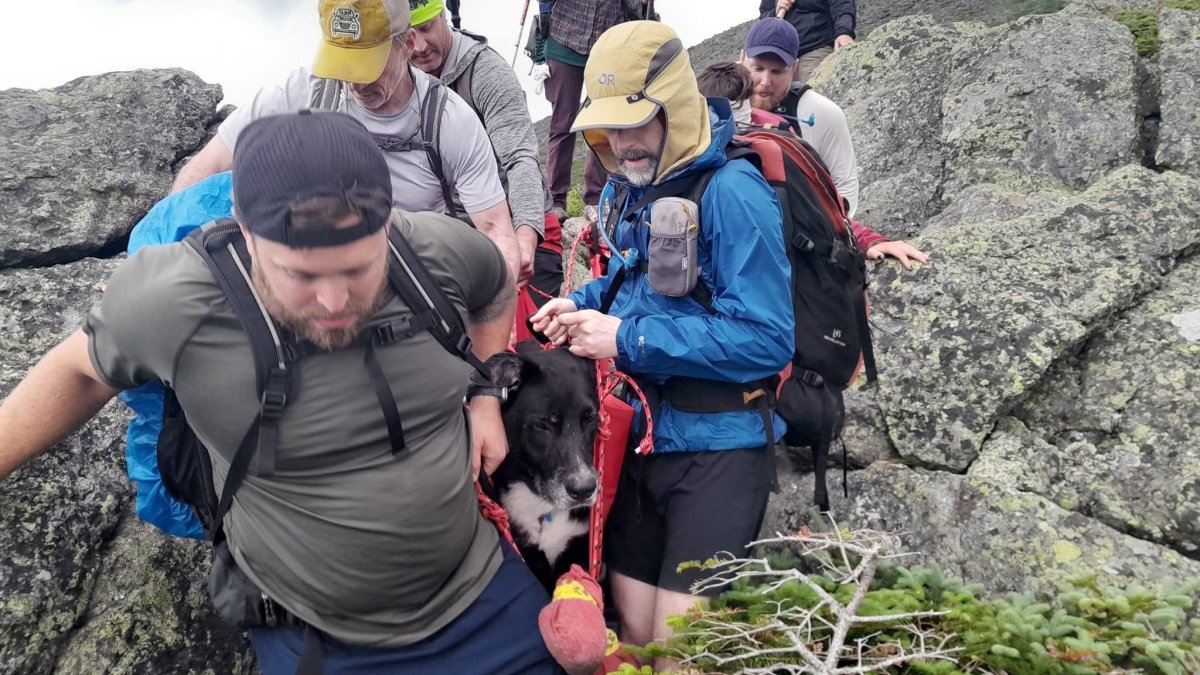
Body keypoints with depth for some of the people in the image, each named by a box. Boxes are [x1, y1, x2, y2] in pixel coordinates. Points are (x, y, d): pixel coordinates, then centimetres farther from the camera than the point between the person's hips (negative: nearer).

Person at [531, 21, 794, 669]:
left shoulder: (731, 192, -20)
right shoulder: (625, 188, 5)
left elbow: (765, 339, -24)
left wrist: (627, 341, -22)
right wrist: (581, 304, -1)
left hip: (716, 445, -7)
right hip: (638, 434, 7)